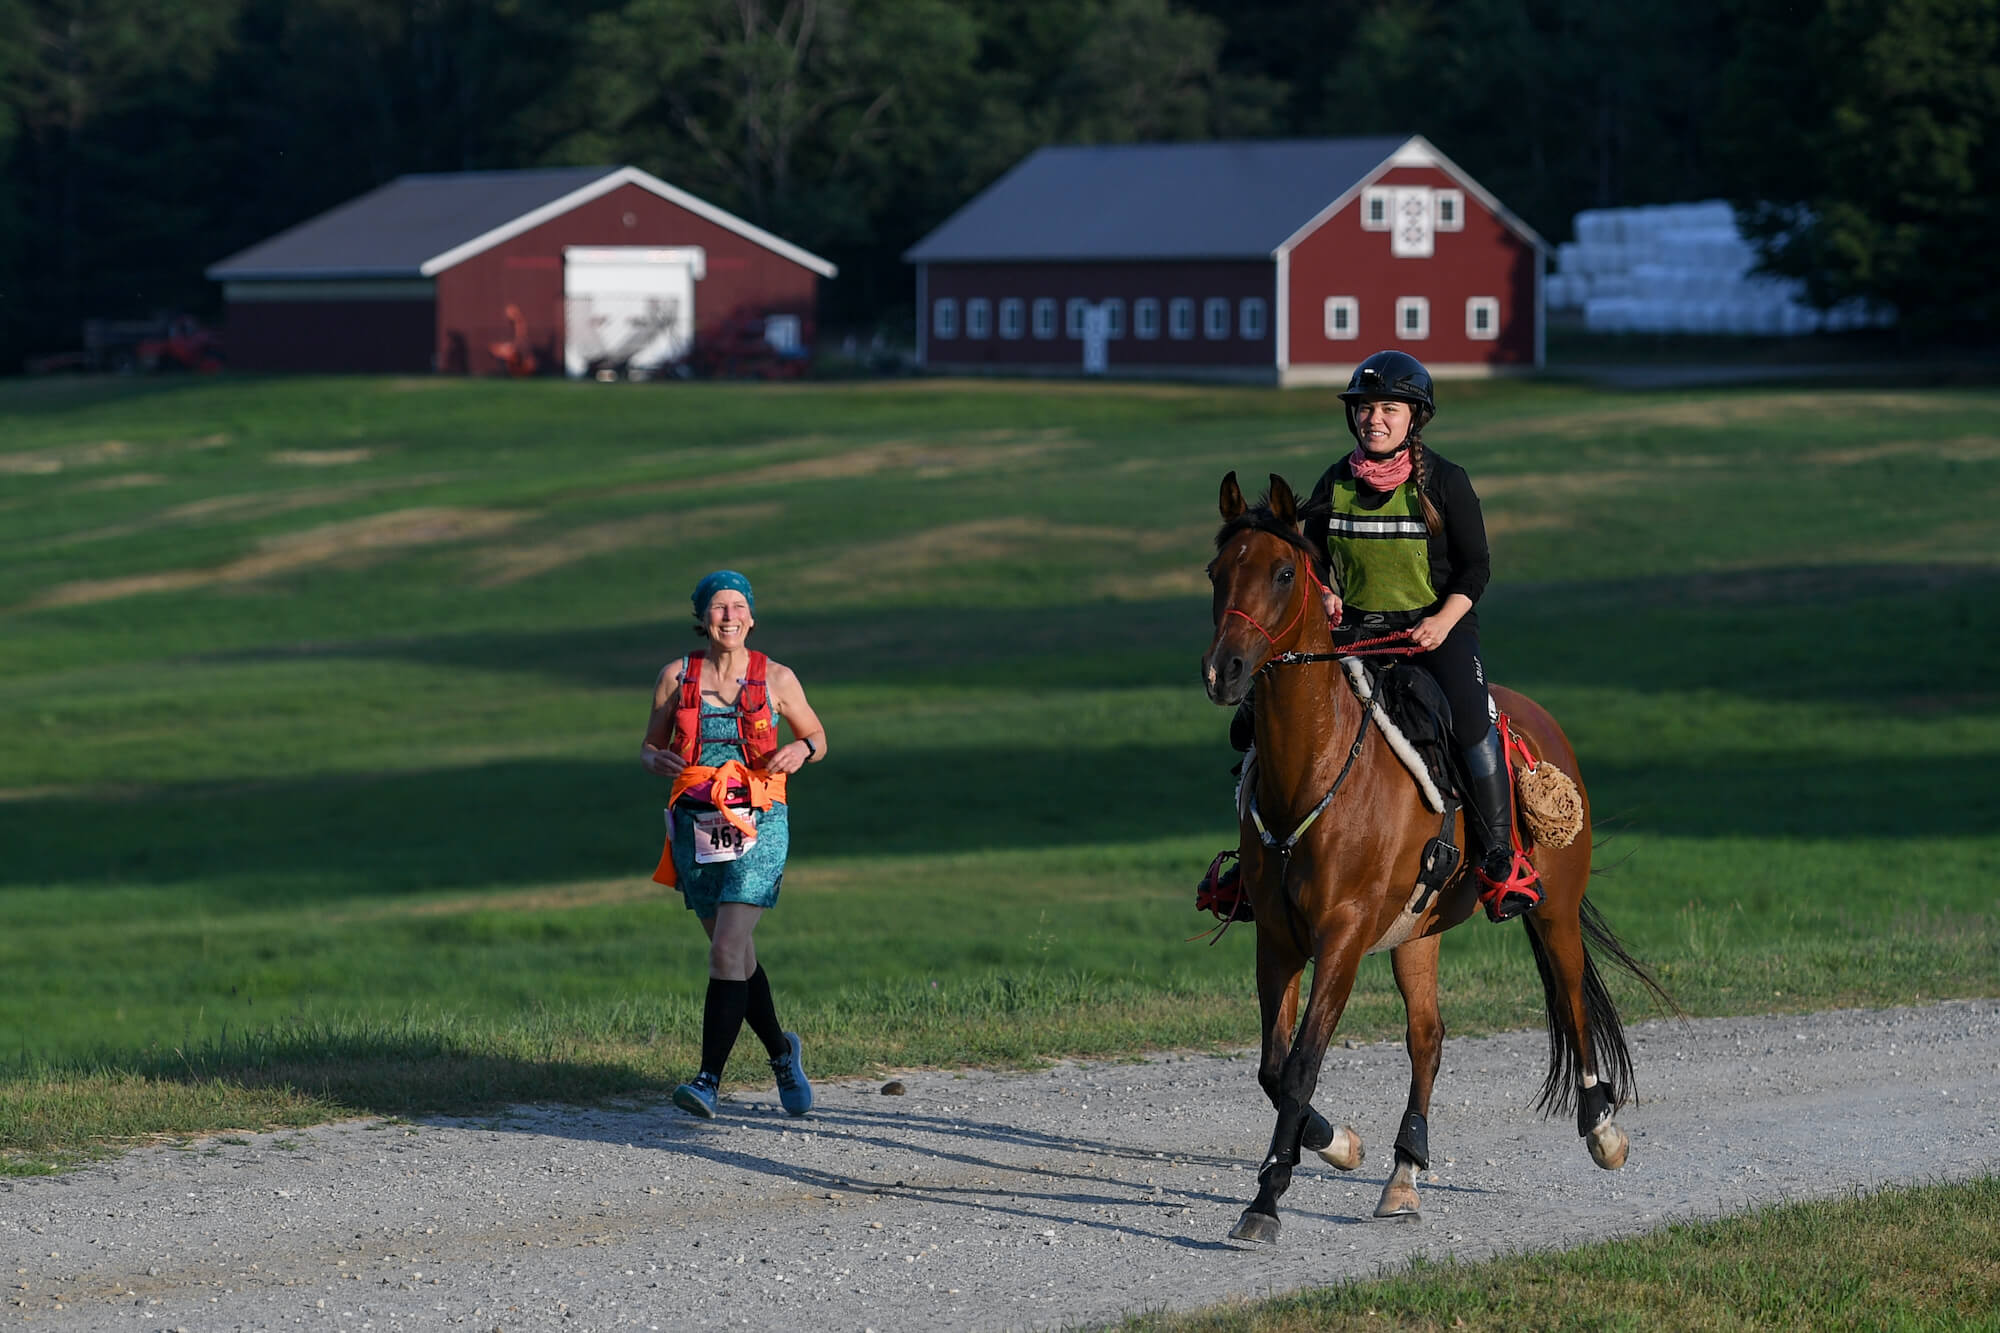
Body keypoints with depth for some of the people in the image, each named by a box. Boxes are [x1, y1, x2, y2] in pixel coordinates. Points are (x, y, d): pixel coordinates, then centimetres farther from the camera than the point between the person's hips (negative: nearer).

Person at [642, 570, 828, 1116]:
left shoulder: (776, 678, 1)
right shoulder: (677, 677, 4)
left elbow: (817, 736, 12)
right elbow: (649, 747, 12)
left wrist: (801, 751, -10)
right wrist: (659, 762, -12)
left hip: (756, 826, -3)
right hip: (696, 826, 3)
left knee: (728, 951, -16)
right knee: (736, 956, 11)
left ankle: (710, 1079, -15)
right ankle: (781, 1051, 34)